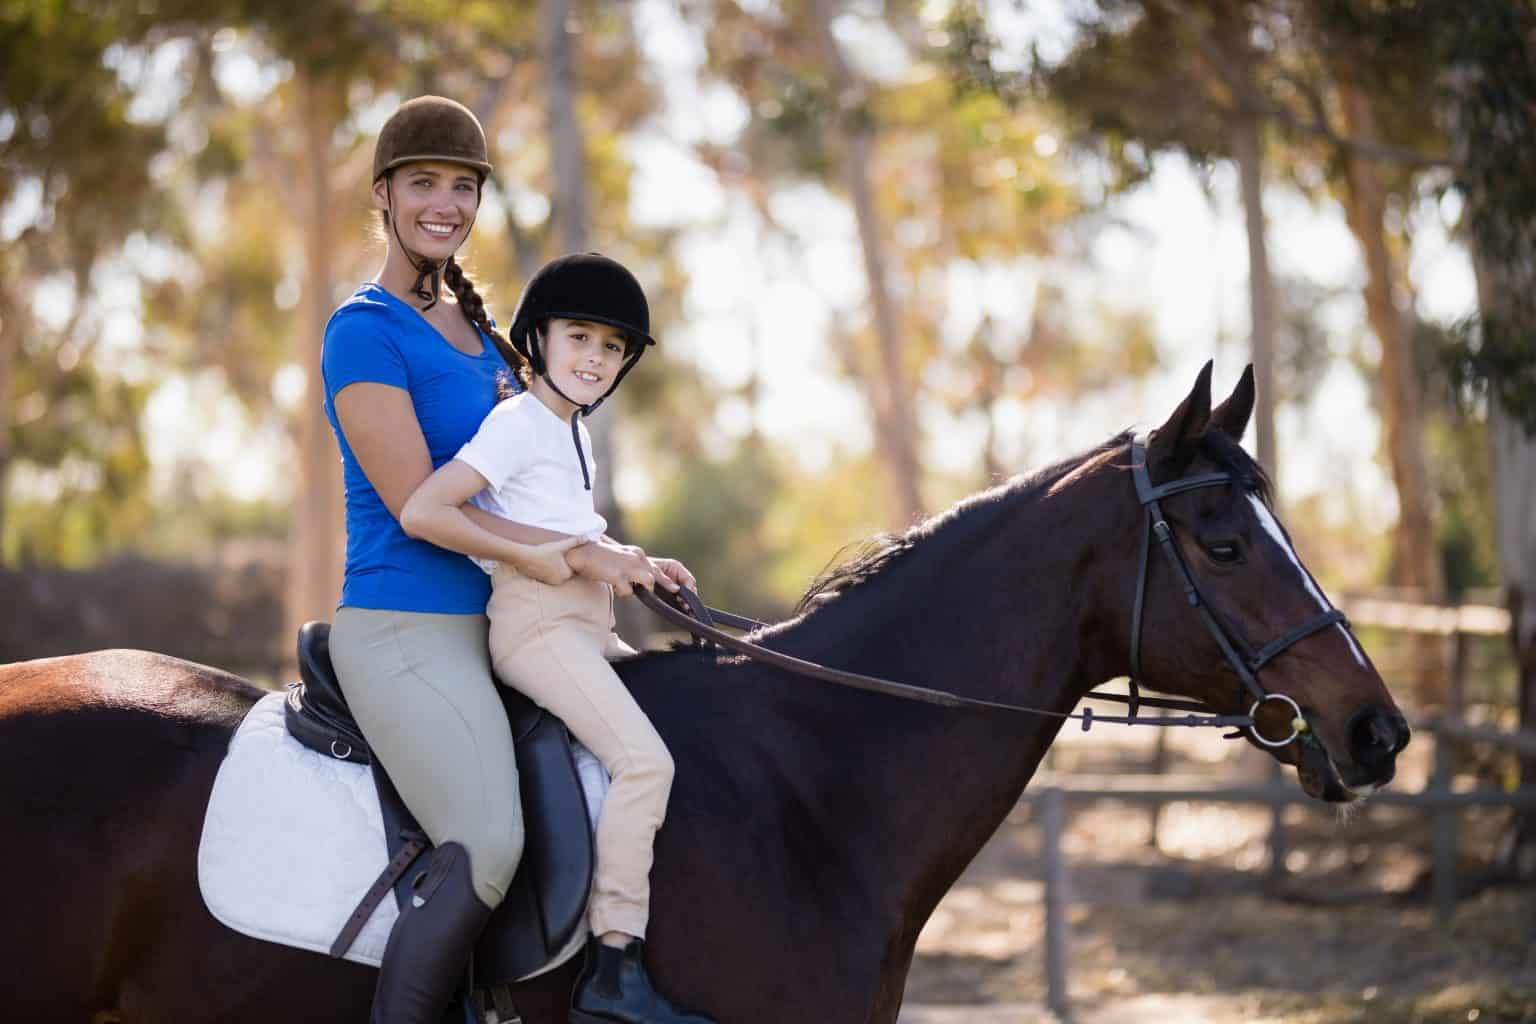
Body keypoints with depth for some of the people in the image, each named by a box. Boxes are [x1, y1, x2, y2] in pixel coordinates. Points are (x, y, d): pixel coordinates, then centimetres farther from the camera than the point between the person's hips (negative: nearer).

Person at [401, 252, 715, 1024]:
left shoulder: (574, 433, 19)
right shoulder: (516, 424, -8)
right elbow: (422, 511, -19)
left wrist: (637, 567, 9)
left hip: (589, 626, 10)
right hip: (534, 620, -10)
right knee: (643, 758, -24)